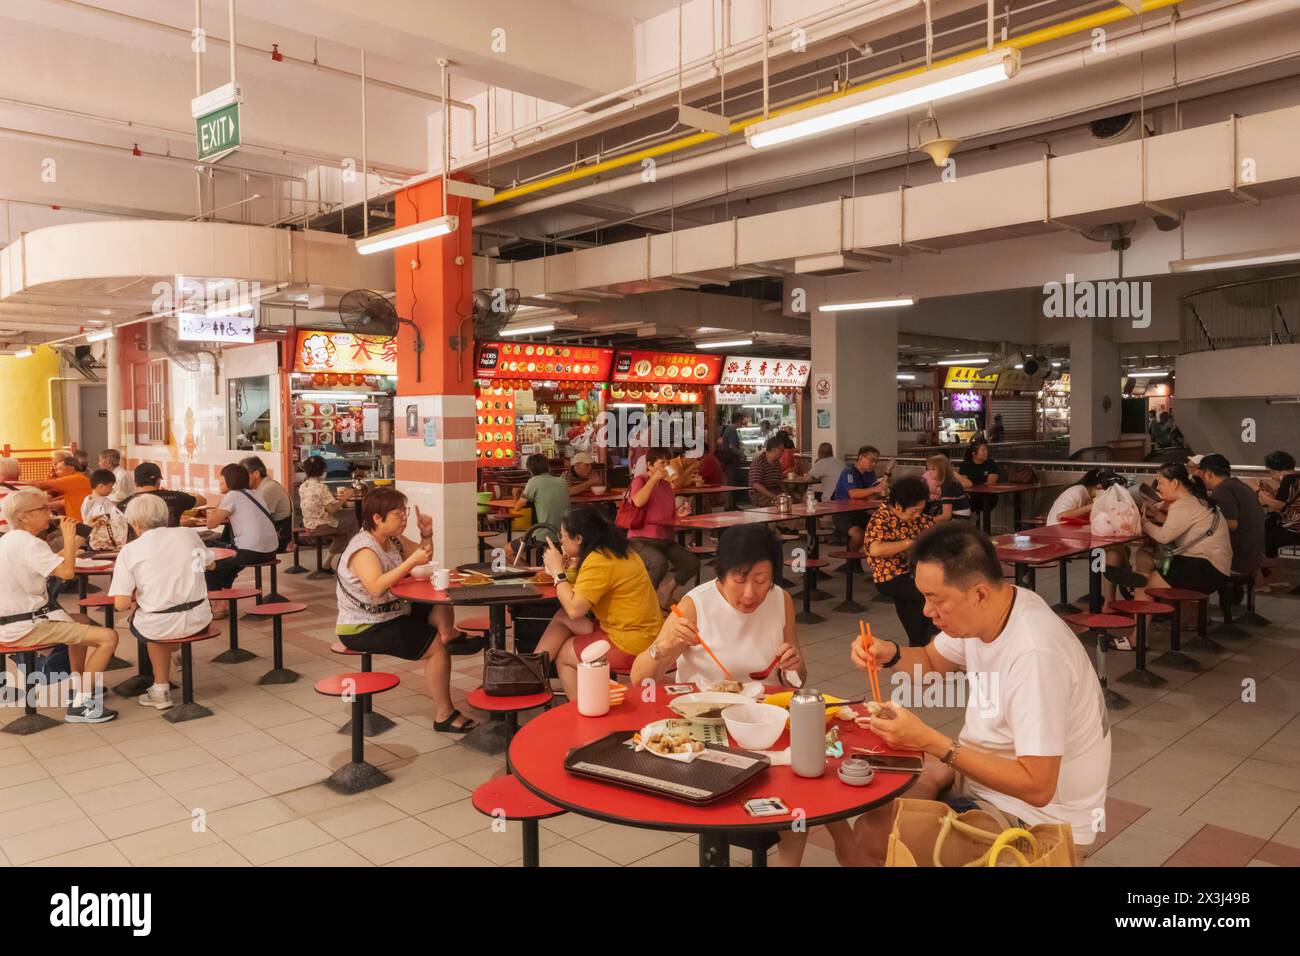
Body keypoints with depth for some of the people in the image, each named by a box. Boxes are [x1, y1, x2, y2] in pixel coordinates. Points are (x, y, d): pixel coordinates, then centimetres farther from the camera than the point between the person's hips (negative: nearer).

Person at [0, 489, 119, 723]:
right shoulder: (28, 543, -19)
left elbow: (53, 564, 19)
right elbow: (67, 571, -27)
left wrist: (71, 539, 20)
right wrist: (69, 536, -15)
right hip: (26, 627, -11)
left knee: (82, 621, 33)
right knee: (108, 637, -17)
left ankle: (79, 685, 34)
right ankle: (80, 704, -8)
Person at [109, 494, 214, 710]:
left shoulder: (130, 550, -7)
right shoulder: (189, 534, 2)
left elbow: (121, 605, -11)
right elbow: (209, 564, 22)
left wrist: (133, 603, 10)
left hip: (161, 626, -3)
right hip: (199, 619, 3)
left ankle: (161, 688, 40)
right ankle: (161, 687, 48)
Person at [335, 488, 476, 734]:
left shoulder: (393, 540, 5)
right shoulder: (363, 548, -21)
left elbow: (423, 558, 18)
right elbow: (376, 587, -36)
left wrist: (426, 535, -2)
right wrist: (411, 561, -35)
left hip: (392, 615, 9)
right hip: (363, 628, -9)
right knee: (437, 647, -15)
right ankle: (444, 715, -9)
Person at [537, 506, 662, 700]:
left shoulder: (599, 561, -21)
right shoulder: (614, 549, 7)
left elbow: (574, 609, -22)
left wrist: (557, 570, -12)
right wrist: (571, 567, -4)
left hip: (632, 645, -9)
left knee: (563, 655, 10)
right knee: (562, 618, 9)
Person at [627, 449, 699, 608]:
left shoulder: (666, 485, 16)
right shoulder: (640, 480, -3)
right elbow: (638, 502, -26)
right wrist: (654, 478, -19)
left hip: (666, 540, 7)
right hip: (642, 540, -7)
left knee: (693, 563, -13)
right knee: (660, 563, -35)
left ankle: (667, 588, 13)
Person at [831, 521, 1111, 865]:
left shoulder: (1034, 654, -31)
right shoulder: (985, 611, -7)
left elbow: (1037, 787, -30)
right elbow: (932, 662, 12)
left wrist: (931, 741, -30)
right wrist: (890, 654, -10)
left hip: (1034, 812, -8)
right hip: (983, 768, 8)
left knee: (872, 836, -14)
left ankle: (854, 849, 14)